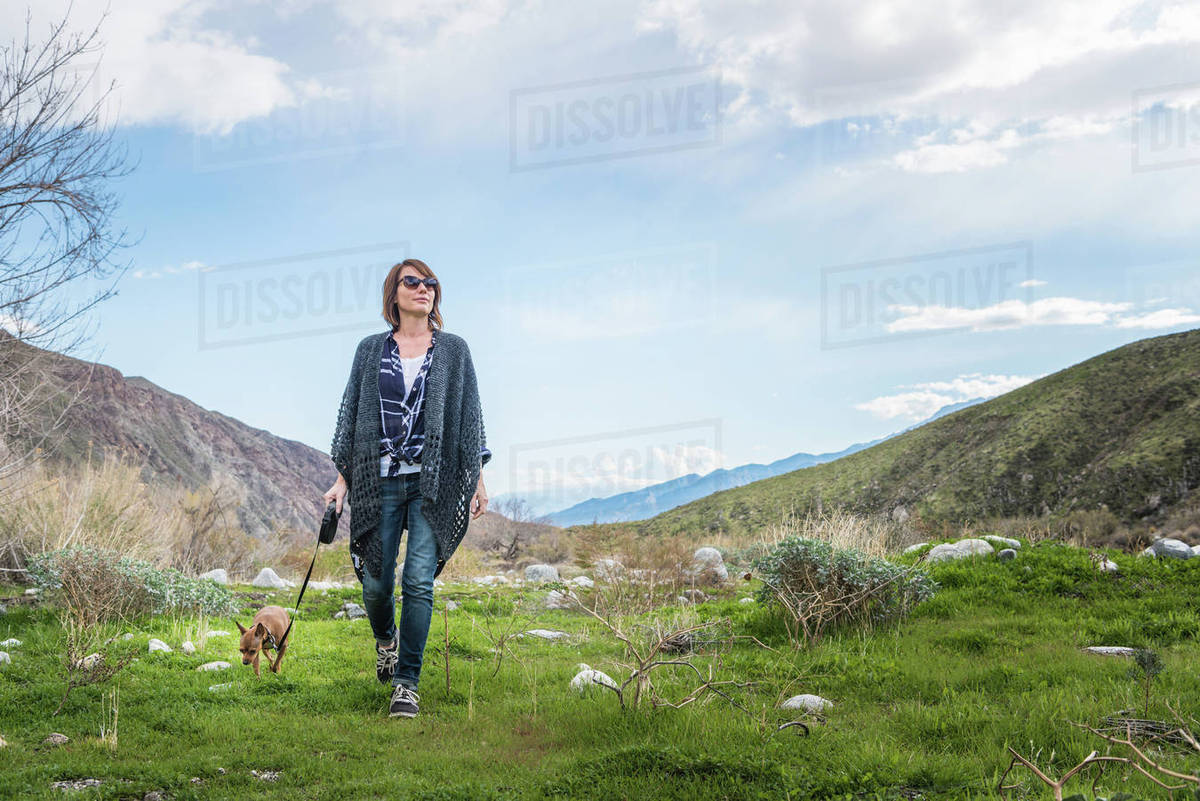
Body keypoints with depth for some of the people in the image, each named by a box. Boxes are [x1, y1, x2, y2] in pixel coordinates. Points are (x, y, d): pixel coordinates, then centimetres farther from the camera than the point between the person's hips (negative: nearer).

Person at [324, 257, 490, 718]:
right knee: (376, 581, 3)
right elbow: (351, 413, 11)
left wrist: (477, 478, 4)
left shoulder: (453, 350, 9)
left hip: (433, 482, -1)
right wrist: (342, 478, 4)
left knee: (419, 581, -9)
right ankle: (385, 638, 37)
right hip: (379, 481, 1)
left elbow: (469, 415, 10)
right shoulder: (371, 350, 9)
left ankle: (407, 683, -1)